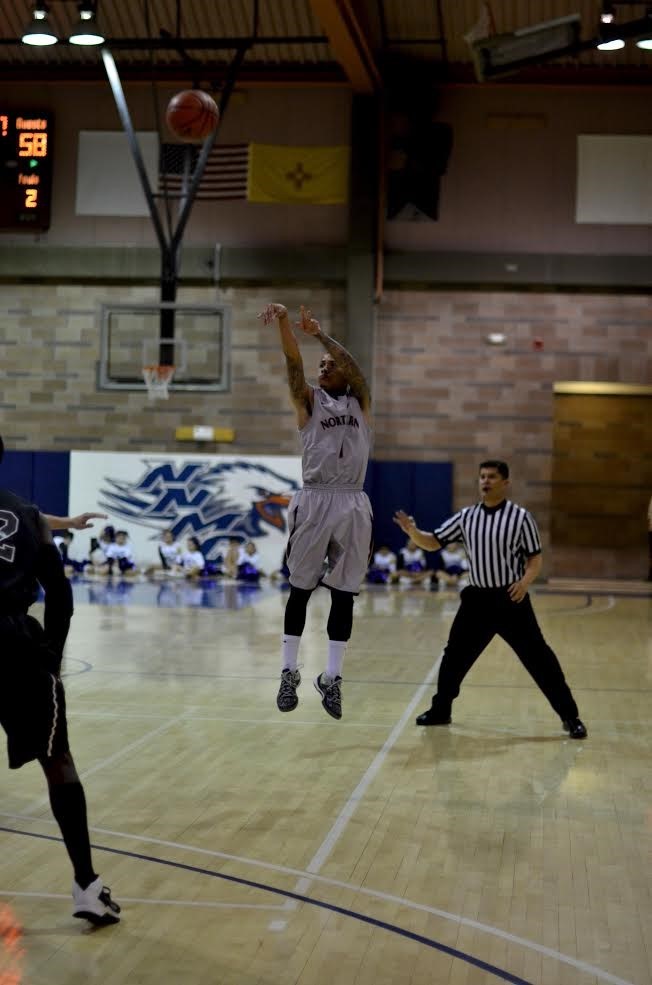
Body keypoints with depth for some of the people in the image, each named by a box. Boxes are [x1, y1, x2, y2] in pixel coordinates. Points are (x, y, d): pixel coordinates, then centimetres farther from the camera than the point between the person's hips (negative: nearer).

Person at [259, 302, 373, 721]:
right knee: (301, 589, 3)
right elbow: (294, 362, -7)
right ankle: (290, 672, 11)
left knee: (343, 593, 2)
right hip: (314, 501, -1)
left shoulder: (360, 402, 11)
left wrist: (320, 333, -17)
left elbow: (355, 368, -9)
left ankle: (332, 677, 7)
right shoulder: (309, 400, 9)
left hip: (351, 504, 1)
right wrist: (285, 322, -23)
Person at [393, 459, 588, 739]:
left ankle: (570, 717, 2)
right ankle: (440, 710, 29)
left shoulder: (520, 517, -5)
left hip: (510, 600, -4)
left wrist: (525, 582, -20)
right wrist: (412, 531, -13)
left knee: (538, 658, -5)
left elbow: (535, 559, -2)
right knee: (454, 656, 10)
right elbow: (433, 543, 7)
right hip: (477, 599, 4)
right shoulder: (466, 517, 5)